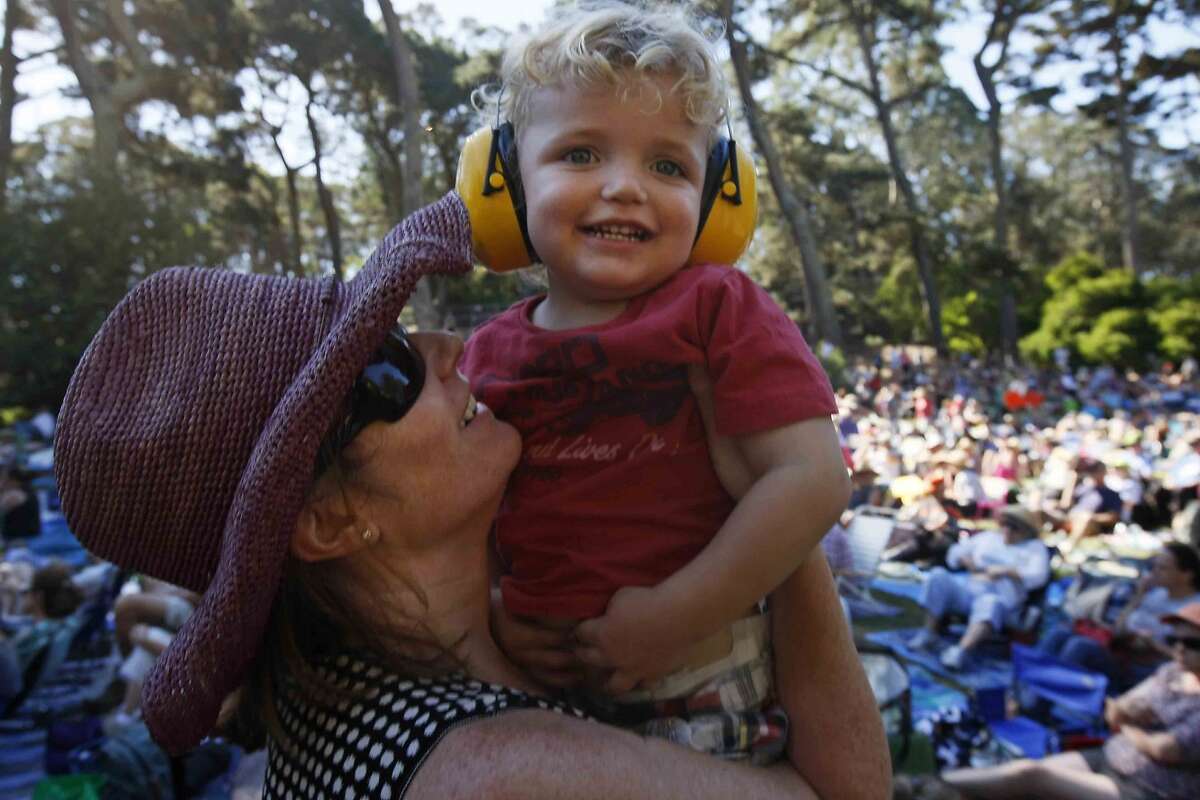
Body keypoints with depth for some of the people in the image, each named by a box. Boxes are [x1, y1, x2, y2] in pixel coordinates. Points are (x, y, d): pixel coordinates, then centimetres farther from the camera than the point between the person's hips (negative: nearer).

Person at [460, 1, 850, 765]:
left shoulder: (717, 310, -10)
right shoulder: (488, 352, 2)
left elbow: (811, 480, -18)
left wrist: (674, 618, -19)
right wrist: (483, 616, -1)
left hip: (705, 696, -3)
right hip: (541, 693, 4)